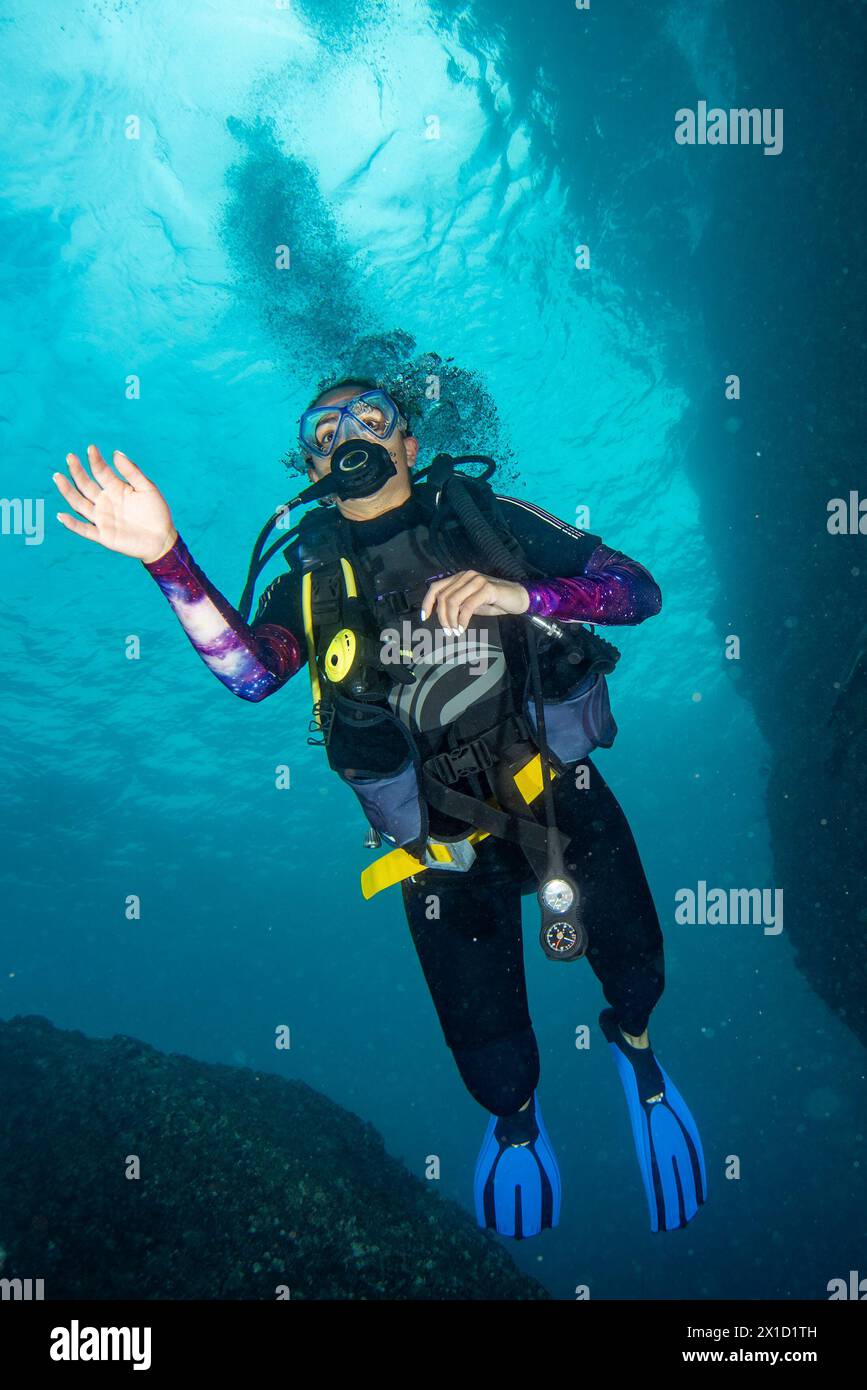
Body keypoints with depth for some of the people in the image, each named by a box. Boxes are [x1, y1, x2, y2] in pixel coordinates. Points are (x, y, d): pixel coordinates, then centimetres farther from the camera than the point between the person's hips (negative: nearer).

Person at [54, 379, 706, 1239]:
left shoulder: (487, 518, -2)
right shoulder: (313, 575, 1)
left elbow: (638, 590, -7)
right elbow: (250, 672, -20)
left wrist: (523, 595, -24)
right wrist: (168, 558, -33)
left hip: (562, 797, 0)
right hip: (448, 846, 0)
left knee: (635, 971, 10)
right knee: (491, 1063, 3)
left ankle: (633, 1041, 50)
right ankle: (515, 1116, 43)